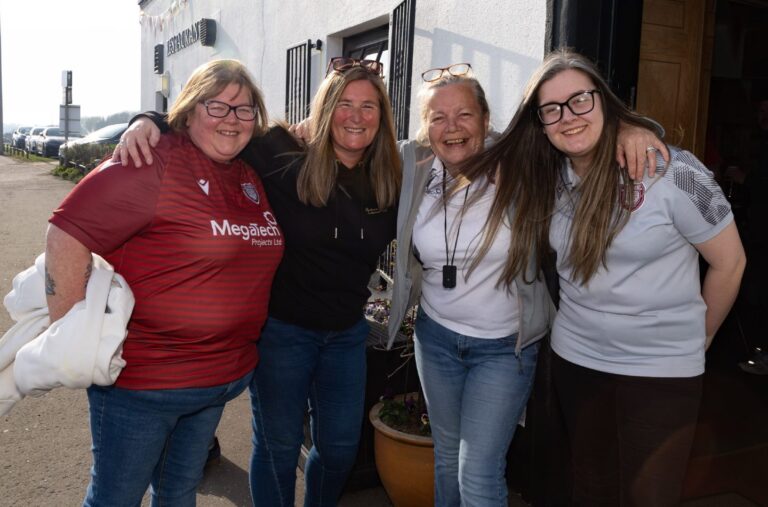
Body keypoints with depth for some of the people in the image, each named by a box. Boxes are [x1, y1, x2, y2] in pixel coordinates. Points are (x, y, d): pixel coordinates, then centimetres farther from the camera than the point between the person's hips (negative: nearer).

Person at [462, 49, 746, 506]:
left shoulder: (674, 173, -17)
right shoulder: (546, 176, -3)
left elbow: (729, 262, -7)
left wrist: (699, 338, 5)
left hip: (661, 368, -4)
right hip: (575, 357, 4)